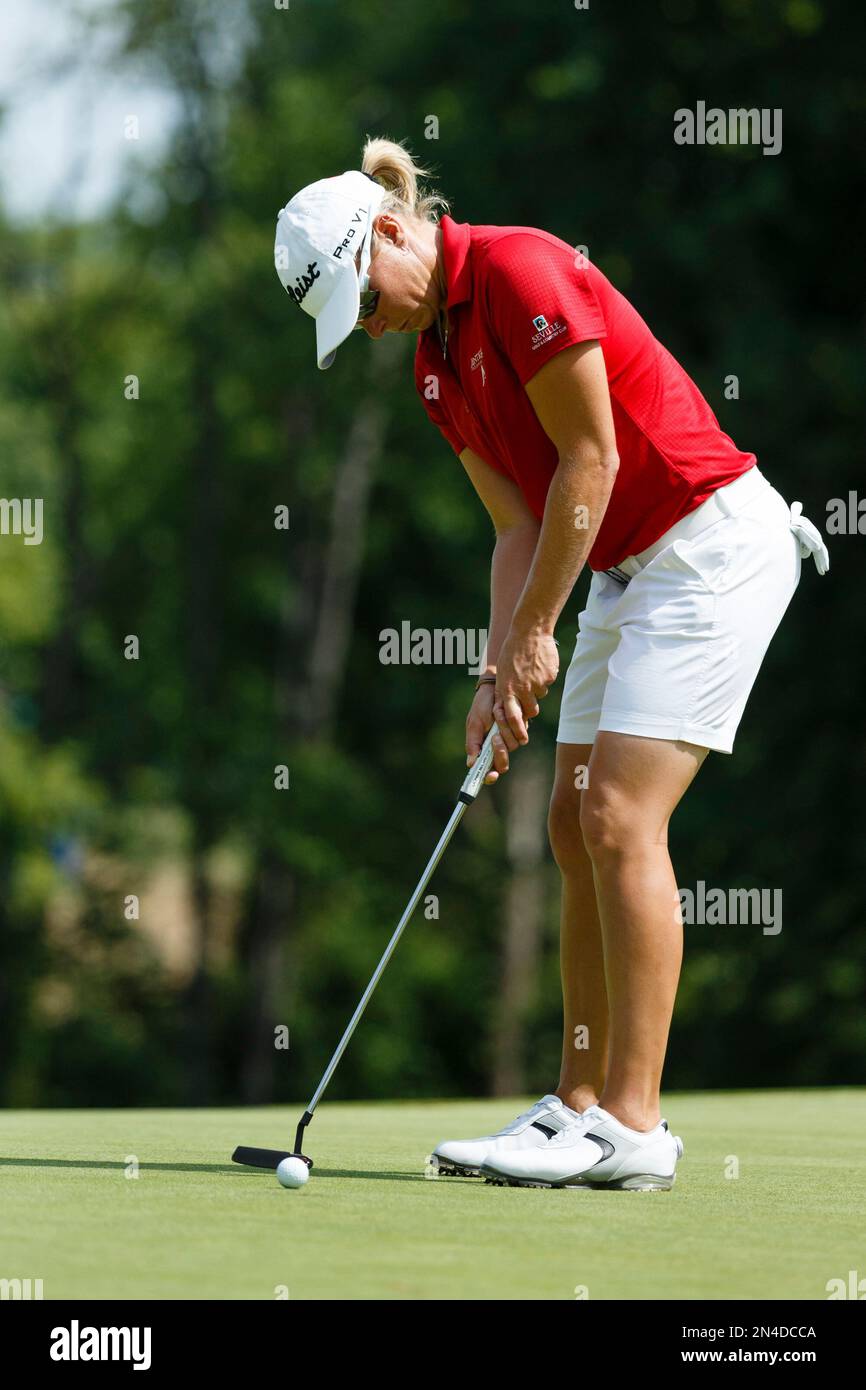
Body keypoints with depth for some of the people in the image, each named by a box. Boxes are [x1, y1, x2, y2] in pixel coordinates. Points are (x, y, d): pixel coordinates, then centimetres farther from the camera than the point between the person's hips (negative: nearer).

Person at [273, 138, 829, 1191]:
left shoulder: (518, 268, -16)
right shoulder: (435, 360, 11)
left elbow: (591, 460, -16)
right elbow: (518, 526, 11)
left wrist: (534, 634, -10)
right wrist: (499, 676, 0)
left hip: (714, 540, -9)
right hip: (629, 563, 10)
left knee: (620, 818, -14)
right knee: (576, 825, 6)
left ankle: (632, 1125, -13)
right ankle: (580, 1104, 10)